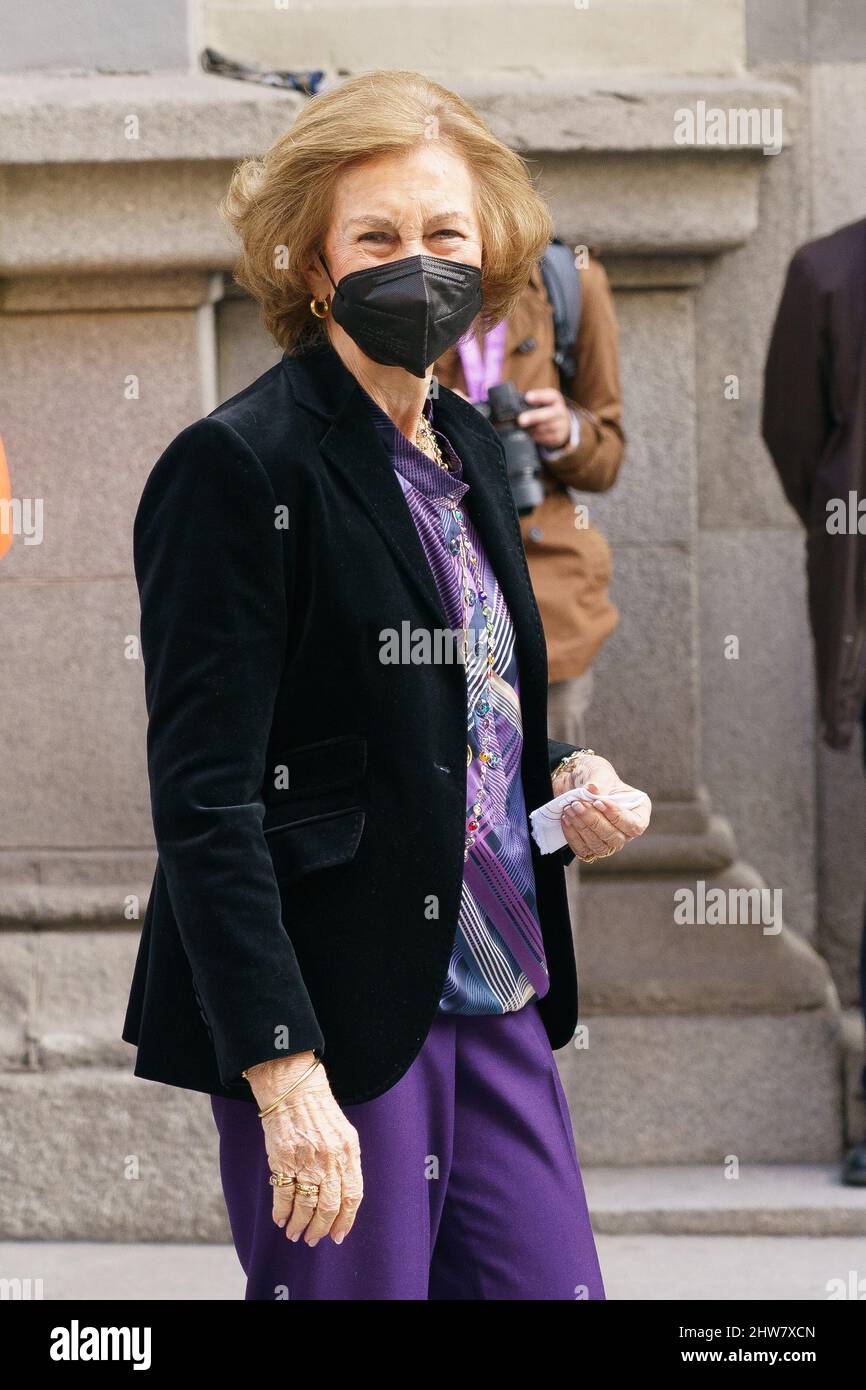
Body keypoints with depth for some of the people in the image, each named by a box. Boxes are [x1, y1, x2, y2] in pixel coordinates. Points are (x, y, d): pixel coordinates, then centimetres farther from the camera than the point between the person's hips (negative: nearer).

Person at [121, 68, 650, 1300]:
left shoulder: (470, 452, 13)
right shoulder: (236, 468, -12)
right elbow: (204, 802, -17)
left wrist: (568, 782, 3)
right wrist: (285, 1075, -22)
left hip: (494, 996, 8)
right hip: (338, 1014, -8)